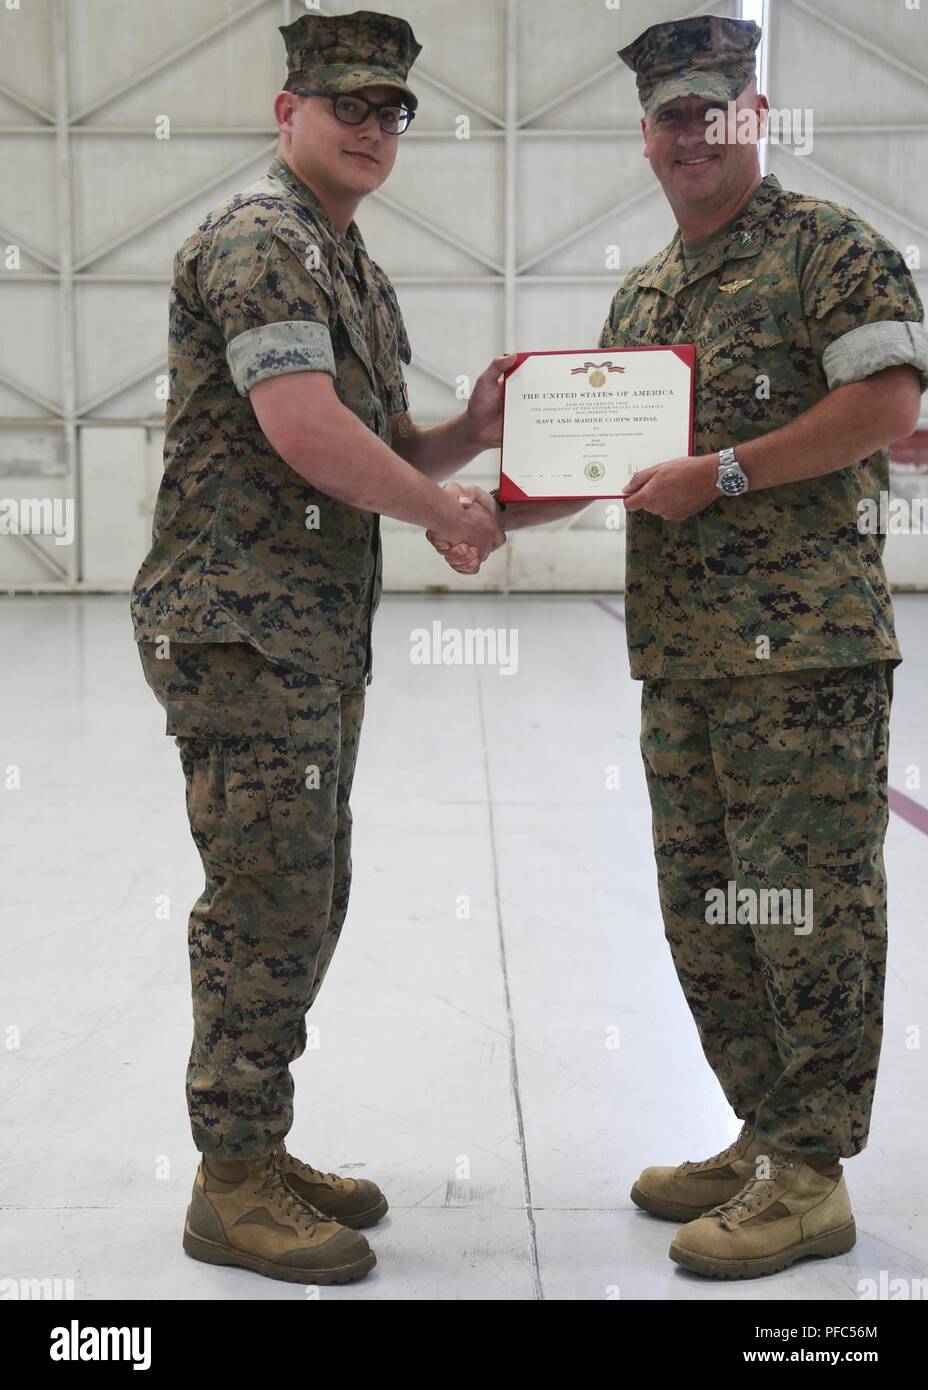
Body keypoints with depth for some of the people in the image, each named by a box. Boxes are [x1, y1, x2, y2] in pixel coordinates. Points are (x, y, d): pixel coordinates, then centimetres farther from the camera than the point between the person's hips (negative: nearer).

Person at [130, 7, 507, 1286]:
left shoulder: (350, 268, 22)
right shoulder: (258, 243, -10)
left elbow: (382, 455, 23)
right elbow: (305, 432, -22)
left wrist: (469, 435, 3)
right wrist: (450, 510, -10)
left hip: (318, 641, 10)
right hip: (246, 631, -10)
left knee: (302, 904, 13)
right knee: (268, 909, -6)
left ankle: (261, 1151, 24)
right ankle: (232, 1190, 6)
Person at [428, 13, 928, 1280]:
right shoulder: (640, 295, 20)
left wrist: (722, 473, -17)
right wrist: (496, 507, 8)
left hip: (805, 641, -8)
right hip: (680, 652, 8)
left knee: (804, 902, -3)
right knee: (704, 911, 12)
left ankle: (808, 1179, 9)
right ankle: (766, 1139, 27)